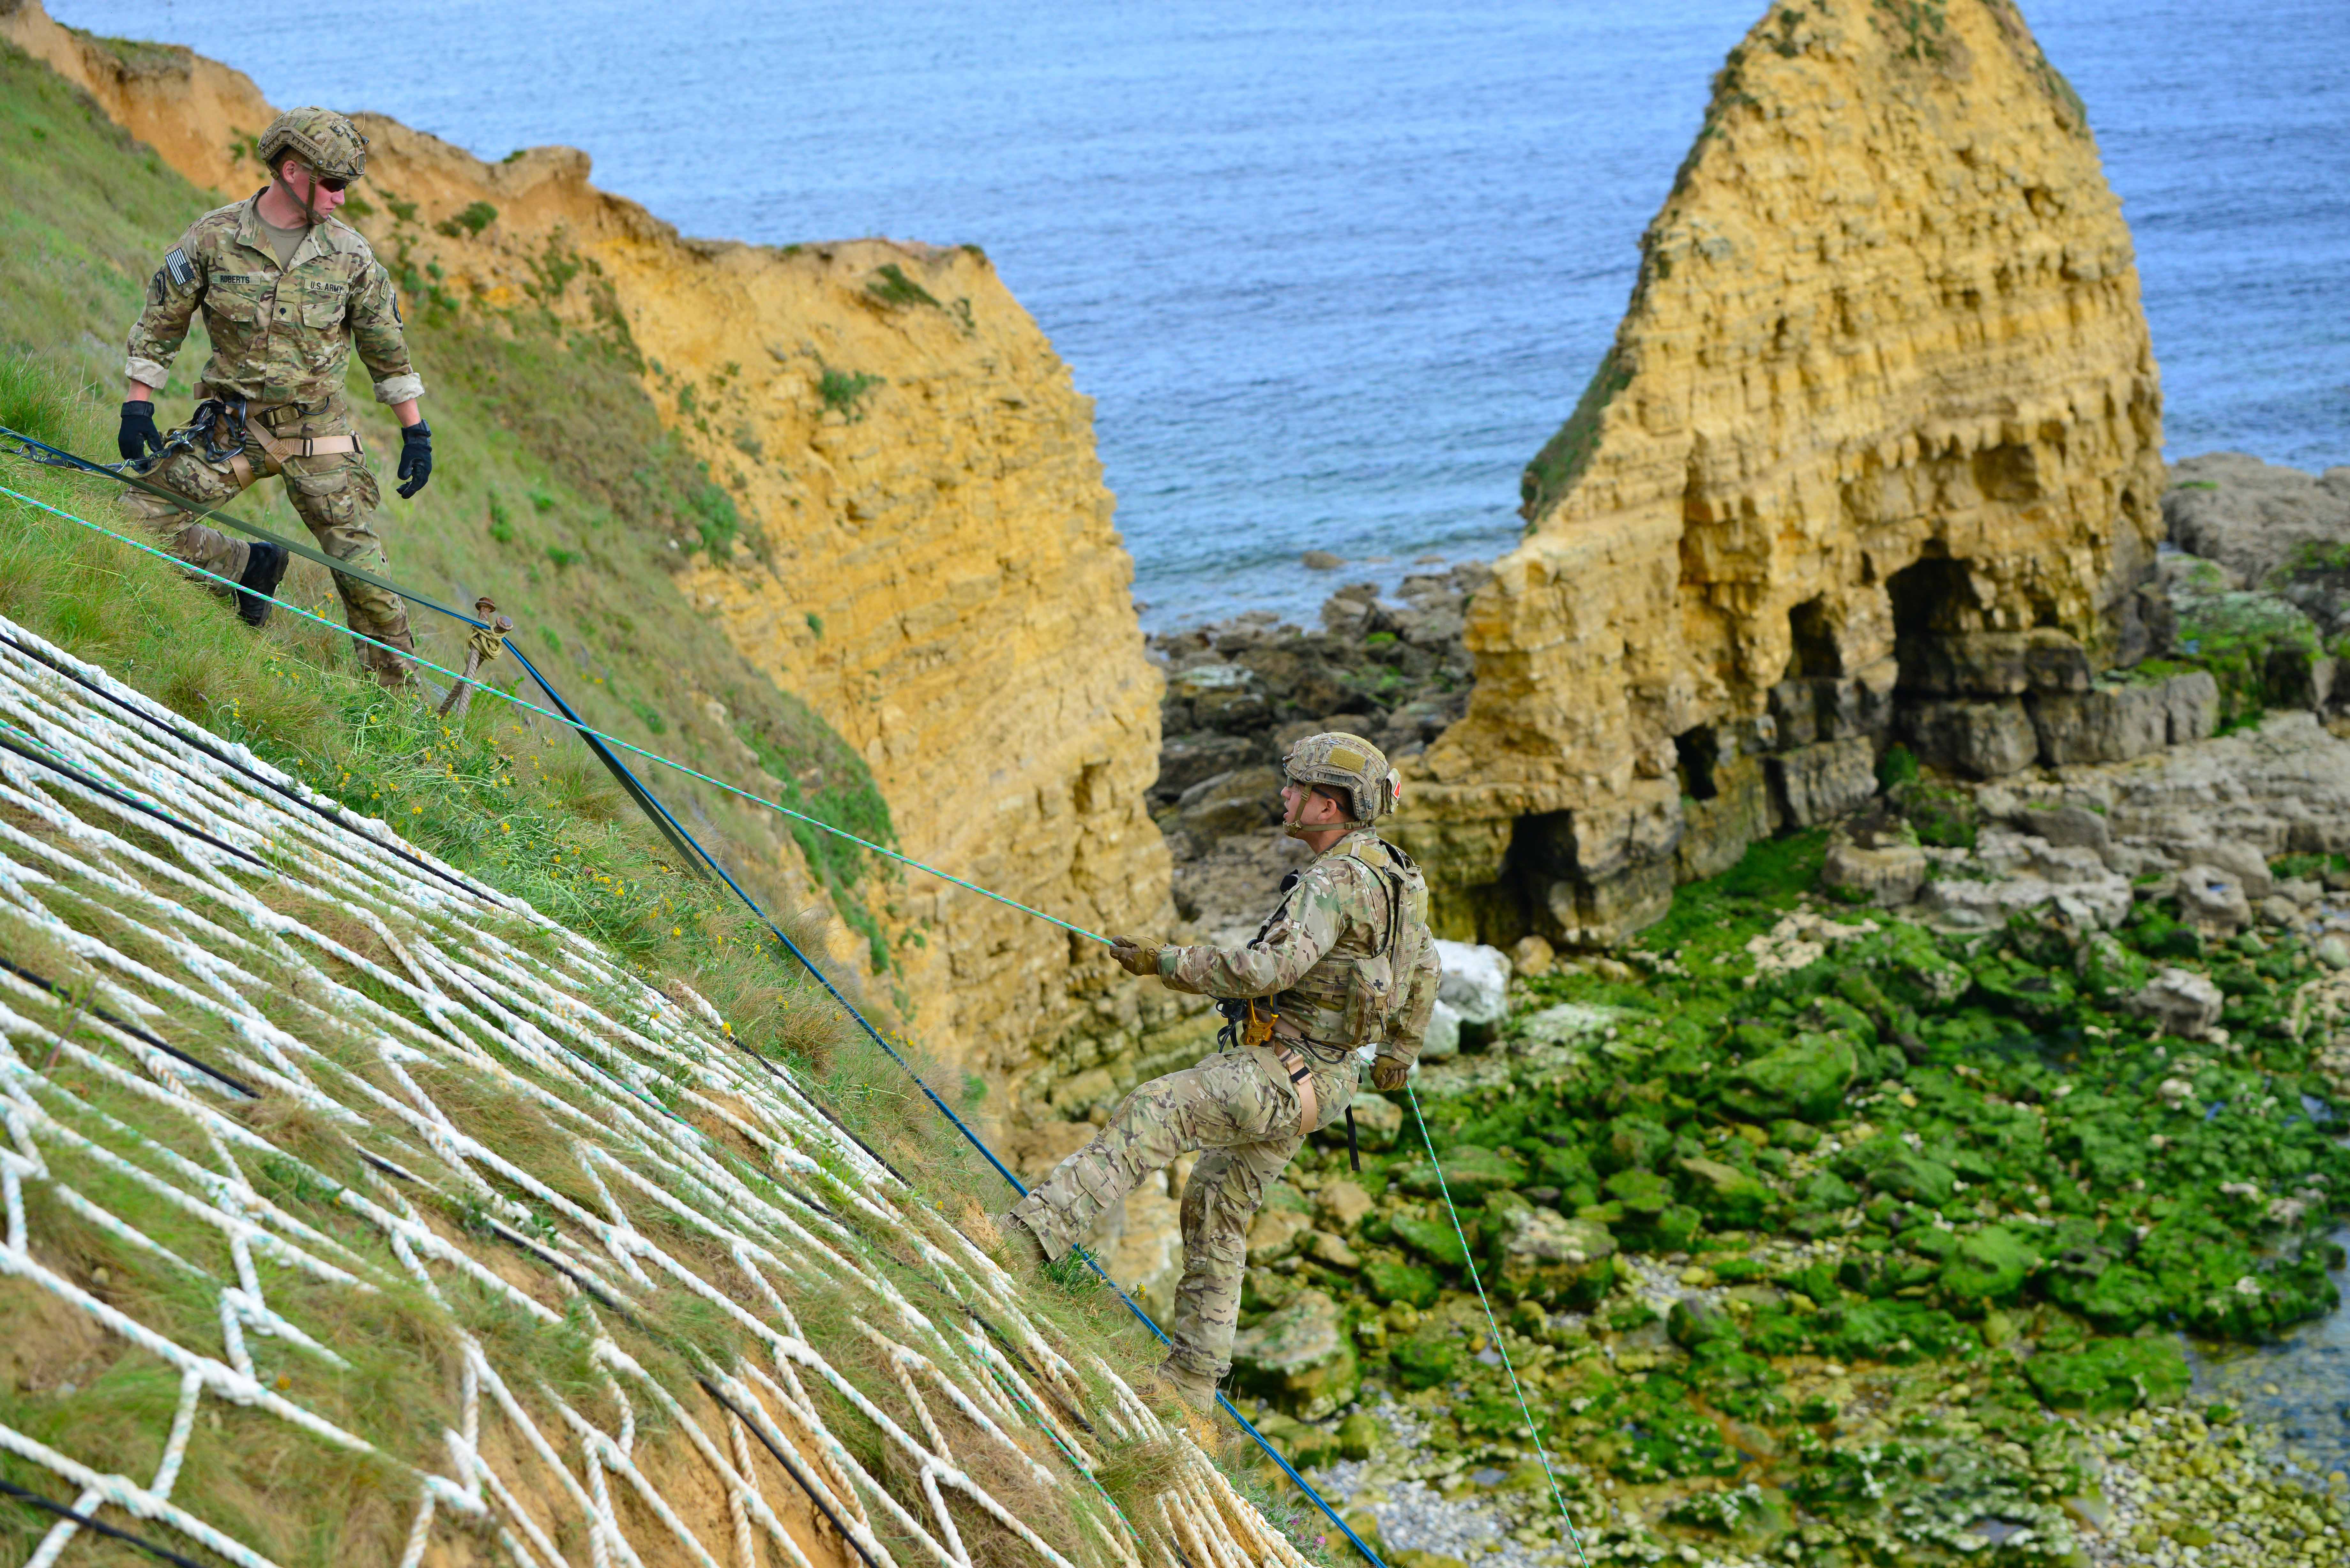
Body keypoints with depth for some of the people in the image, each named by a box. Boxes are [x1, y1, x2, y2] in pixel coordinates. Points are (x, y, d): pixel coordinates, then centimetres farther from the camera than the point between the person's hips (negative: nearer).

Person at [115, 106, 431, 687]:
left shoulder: (349, 253, -1)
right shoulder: (213, 237, -6)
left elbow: (386, 345, 8)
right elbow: (161, 323, 2)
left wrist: (416, 432, 7)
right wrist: (138, 407, -4)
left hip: (319, 433, 0)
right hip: (232, 427, 0)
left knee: (363, 571, -5)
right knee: (142, 518, -11)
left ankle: (396, 694, 9)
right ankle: (251, 567, 12)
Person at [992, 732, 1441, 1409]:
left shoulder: (1336, 881, -19)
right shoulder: (1386, 873, 14)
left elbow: (1269, 969, -31)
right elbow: (1424, 968, 28)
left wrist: (1166, 962, -23)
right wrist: (1399, 1054, 41)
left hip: (1283, 1069, -11)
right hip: (1310, 1078, 11)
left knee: (1150, 1114, -24)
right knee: (1215, 1208, 17)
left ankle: (1028, 1237, -37)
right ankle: (1192, 1380, 22)